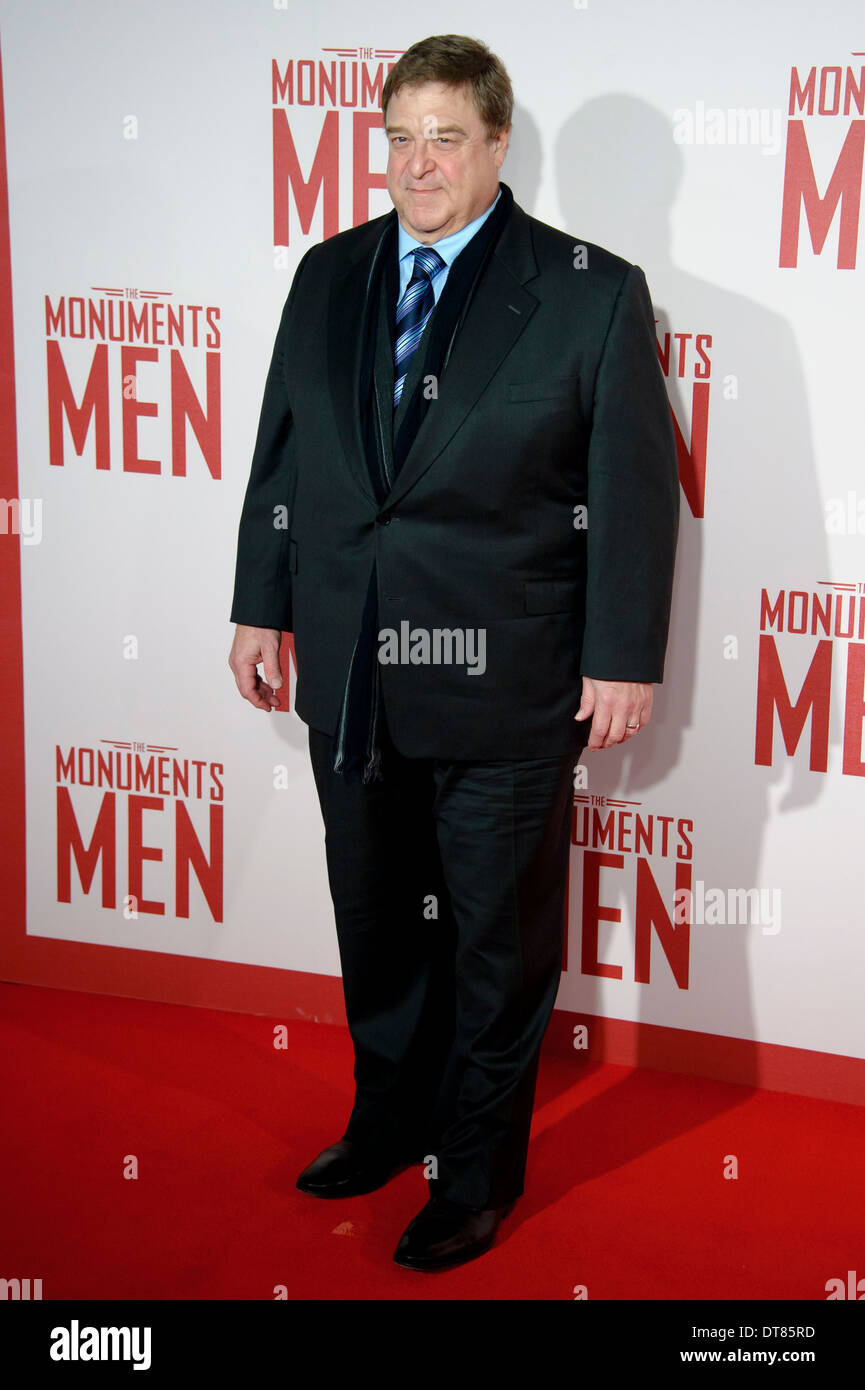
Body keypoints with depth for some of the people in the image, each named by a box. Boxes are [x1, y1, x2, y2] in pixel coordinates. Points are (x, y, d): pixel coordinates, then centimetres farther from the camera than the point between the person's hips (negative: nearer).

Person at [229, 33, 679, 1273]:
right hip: (349, 673, 4)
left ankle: (480, 1169, 28)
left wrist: (623, 659, -10)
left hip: (505, 689, -4)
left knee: (499, 939, 10)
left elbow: (635, 489, -7)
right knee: (374, 922, 19)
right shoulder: (328, 277, 7)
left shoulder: (593, 292, -7)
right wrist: (264, 608, 10)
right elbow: (281, 457, 11)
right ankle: (390, 1120, 40)